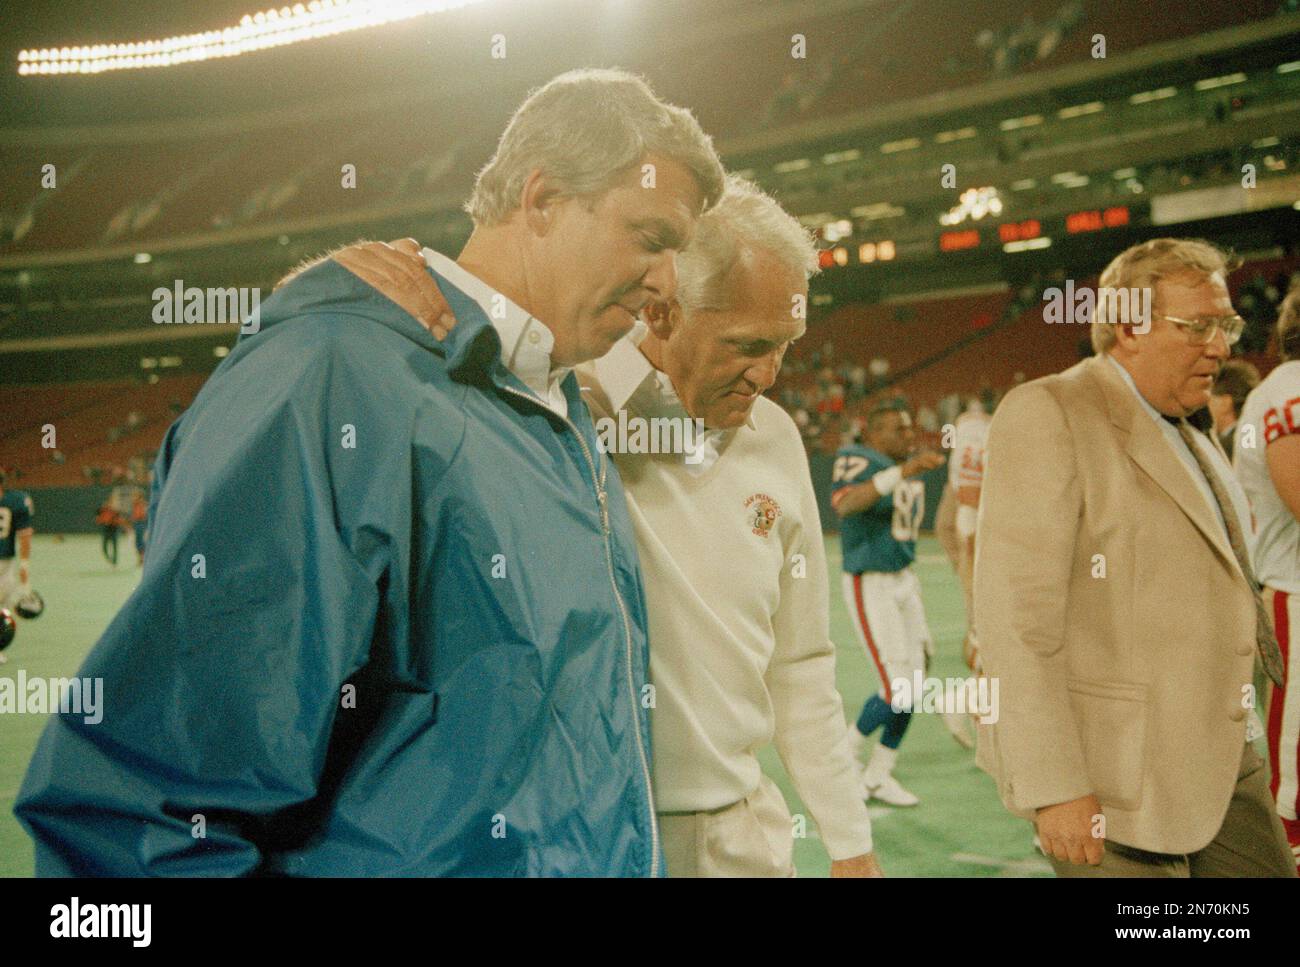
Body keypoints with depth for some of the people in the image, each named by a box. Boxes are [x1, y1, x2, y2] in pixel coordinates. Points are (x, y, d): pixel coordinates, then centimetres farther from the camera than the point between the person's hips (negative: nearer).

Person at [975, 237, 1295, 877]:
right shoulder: (1046, 414, -12)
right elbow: (1016, 613, -19)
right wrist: (1054, 787, -23)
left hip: (1221, 764, 8)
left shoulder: (1190, 437, 16)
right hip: (1113, 773, -8)